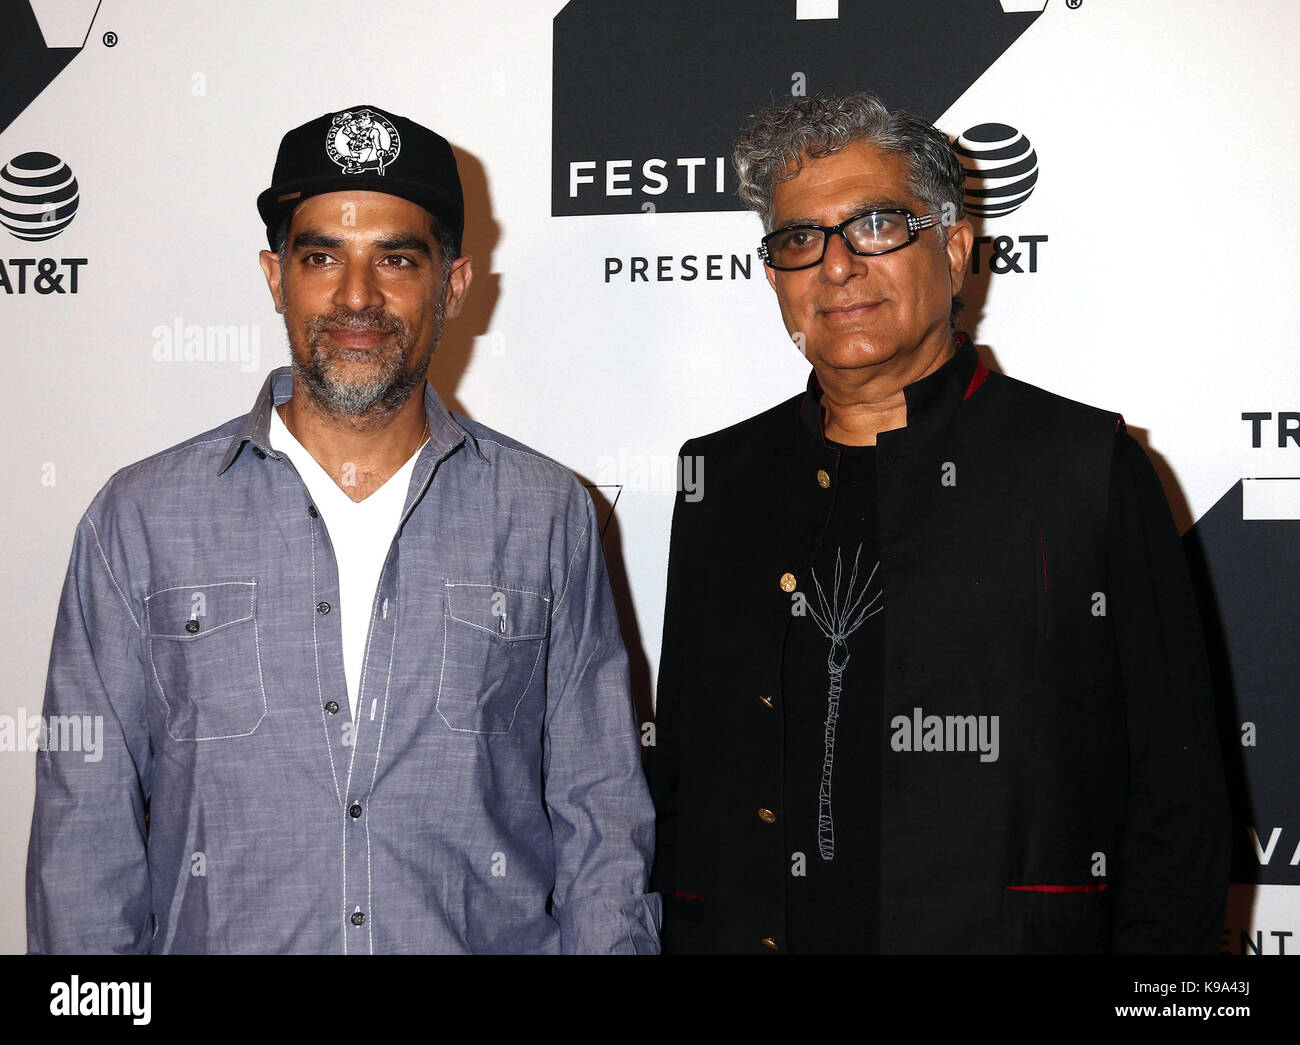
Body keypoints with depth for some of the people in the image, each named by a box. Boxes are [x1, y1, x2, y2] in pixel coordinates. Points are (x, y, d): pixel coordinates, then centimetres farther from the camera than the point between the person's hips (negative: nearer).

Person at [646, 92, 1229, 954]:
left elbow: (1178, 807, -4)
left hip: (1010, 933, -3)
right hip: (747, 931, 3)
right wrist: (678, 937, 3)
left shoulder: (1087, 467, -3)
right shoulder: (721, 480, 9)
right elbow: (678, 783, 12)